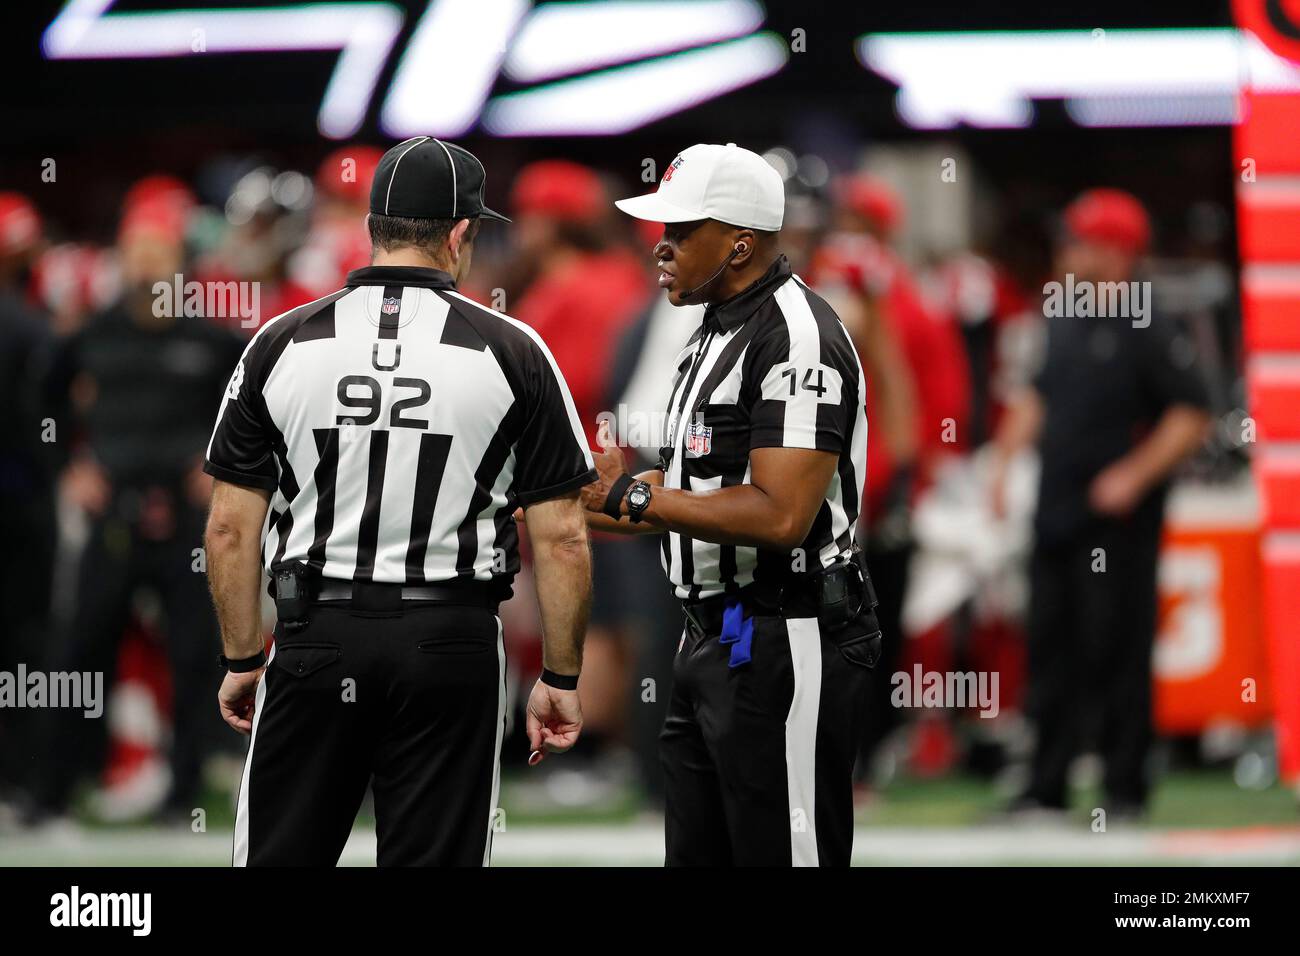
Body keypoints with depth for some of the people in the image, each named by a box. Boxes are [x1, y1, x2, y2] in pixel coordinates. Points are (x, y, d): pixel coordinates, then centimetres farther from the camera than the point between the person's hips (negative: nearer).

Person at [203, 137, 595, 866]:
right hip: (449, 643, -1)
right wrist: (561, 679, 5)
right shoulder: (512, 353, -3)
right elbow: (561, 539, -4)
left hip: (315, 640, 1)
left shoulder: (281, 346, 1)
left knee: (279, 858, 7)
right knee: (435, 860, 2)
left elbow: (231, 528, 2)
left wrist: (242, 661, 12)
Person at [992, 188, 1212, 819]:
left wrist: (1134, 476, -18)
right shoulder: (1063, 324, 12)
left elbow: (1192, 414, -13)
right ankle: (1046, 785, 15)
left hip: (1117, 524, -8)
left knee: (1117, 653, -4)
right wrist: (1006, 456, 15)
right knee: (1051, 651, 9)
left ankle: (1125, 786, 3)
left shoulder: (1146, 334, -12)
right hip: (1054, 518, 8)